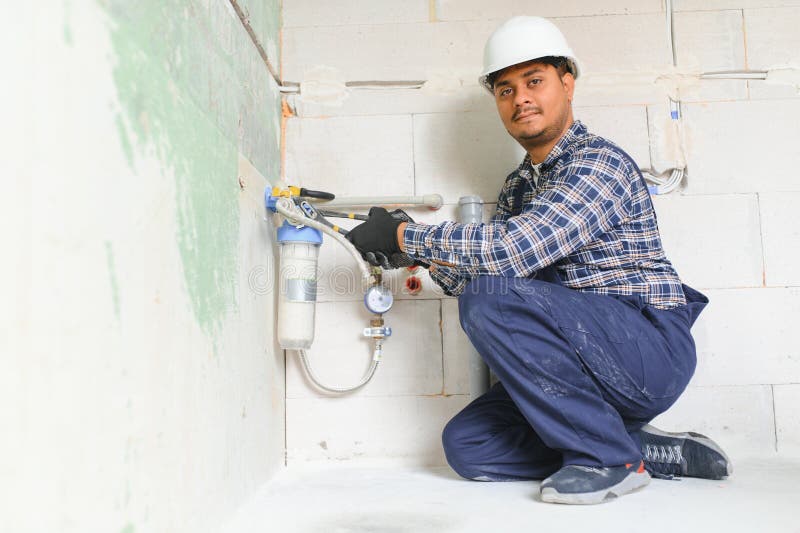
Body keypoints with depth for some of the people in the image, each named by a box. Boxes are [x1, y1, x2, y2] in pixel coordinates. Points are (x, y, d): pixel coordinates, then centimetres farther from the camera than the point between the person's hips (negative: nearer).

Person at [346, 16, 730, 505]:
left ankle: (608, 456, -12)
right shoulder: (518, 186, 15)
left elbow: (512, 249, -26)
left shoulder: (601, 162, -12)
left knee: (491, 297, -28)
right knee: (465, 445, -3)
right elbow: (475, 274, 14)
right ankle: (646, 451, 4)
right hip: (593, 367, 8)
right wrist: (421, 254, -3)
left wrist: (404, 235, -18)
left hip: (650, 347, -8)